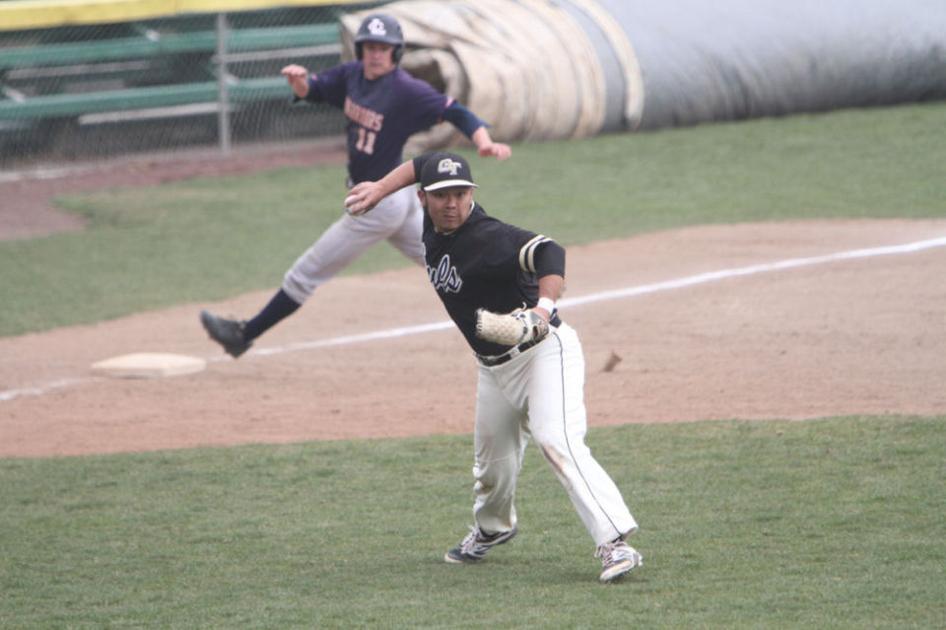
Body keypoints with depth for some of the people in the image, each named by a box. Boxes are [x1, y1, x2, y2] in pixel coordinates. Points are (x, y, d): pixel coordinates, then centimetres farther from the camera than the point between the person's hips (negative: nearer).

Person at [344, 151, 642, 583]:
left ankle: (615, 544, -33)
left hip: (543, 352, -9)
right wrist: (380, 189, 8)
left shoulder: (487, 238, -26)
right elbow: (422, 165, 17)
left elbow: (548, 253, -43)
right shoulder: (434, 224, -2)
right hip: (494, 366, 9)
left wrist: (544, 307, -57)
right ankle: (492, 529, 49)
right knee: (492, 458, 20)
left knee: (556, 442, -26)